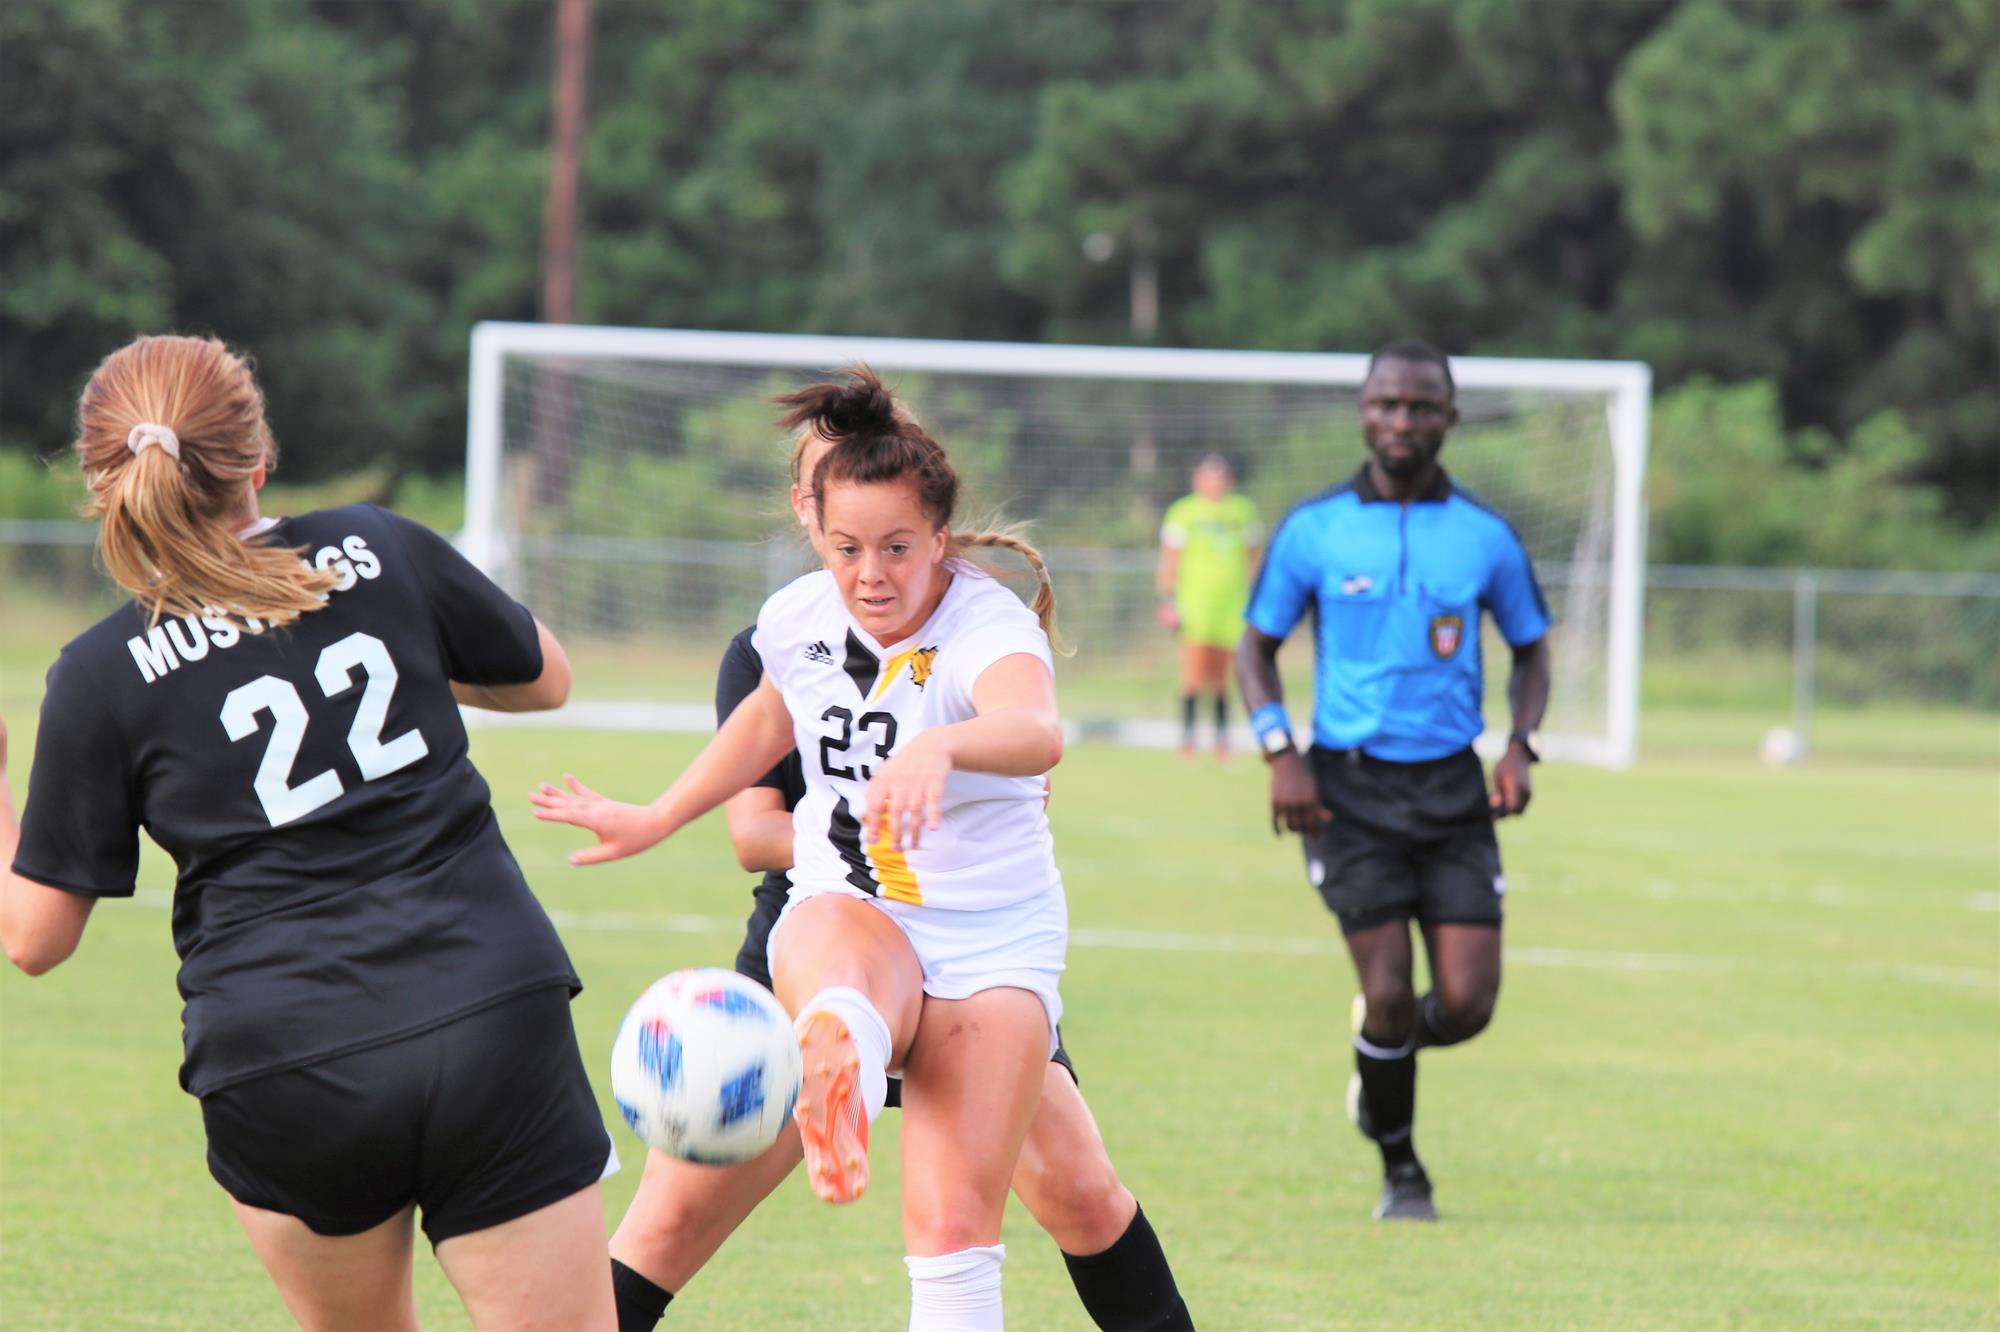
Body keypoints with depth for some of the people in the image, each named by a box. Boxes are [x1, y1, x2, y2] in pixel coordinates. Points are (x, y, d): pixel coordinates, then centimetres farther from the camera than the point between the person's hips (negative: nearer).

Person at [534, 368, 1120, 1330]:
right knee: (839, 975, -39)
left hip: (993, 942, -3)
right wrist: (655, 820, 31)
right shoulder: (798, 619, -2)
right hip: (843, 912, 3)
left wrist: (936, 748, -66)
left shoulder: (991, 628, -20)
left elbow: (1037, 733, -45)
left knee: (954, 1226, -14)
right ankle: (839, 1105, -71)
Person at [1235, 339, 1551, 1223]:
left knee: (1466, 1004, -7)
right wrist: (1280, 752, -7)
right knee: (1389, 993, -9)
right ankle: (1401, 1173, 13)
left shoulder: (1485, 538, 4)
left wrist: (1520, 744, -1)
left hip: (1452, 787, 2)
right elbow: (1257, 647, 9)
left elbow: (1531, 651, 16)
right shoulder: (1313, 530, 0)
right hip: (1350, 786, -2)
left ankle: (1383, 1051, 29)